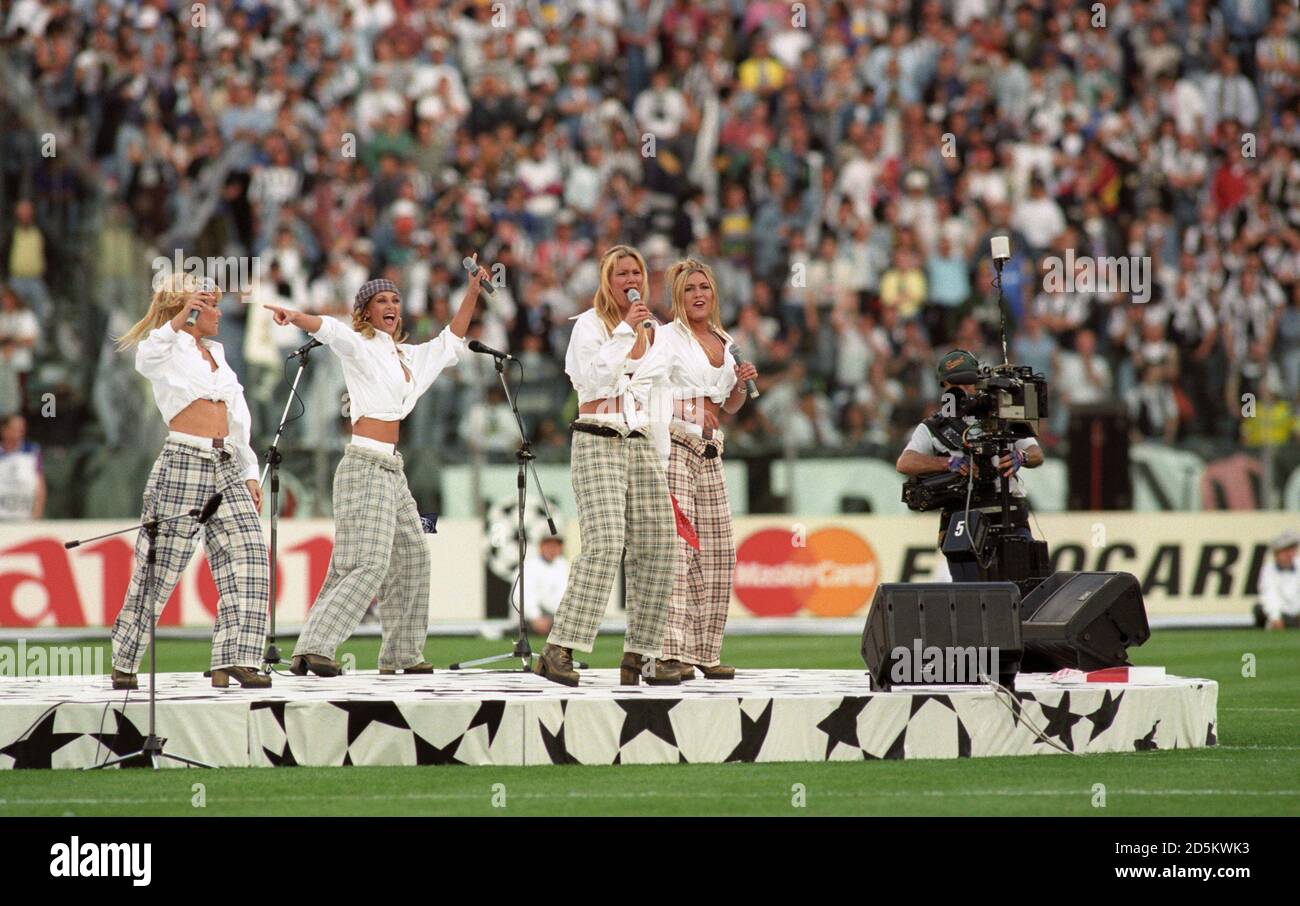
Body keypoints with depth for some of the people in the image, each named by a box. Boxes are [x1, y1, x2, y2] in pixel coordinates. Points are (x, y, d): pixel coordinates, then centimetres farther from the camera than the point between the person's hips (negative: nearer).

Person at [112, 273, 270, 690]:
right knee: (160, 564, -4)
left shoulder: (214, 352, 24)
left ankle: (234, 660, -10)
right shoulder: (168, 347, 1)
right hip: (183, 463, -7)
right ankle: (123, 665, 8)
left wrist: (249, 474, 20)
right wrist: (180, 320, -40)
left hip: (225, 467, 7)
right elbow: (147, 358, -25)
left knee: (248, 555, -7)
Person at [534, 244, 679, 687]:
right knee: (604, 543, -20)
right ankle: (557, 652, -24)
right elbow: (595, 380, -17)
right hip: (599, 444, -7)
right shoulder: (589, 326, -2)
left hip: (642, 447, 7)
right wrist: (624, 331, -16)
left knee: (656, 549, 0)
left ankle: (641, 654, 8)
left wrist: (662, 458, 17)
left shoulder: (652, 328, 16)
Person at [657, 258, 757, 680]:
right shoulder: (667, 337, -3)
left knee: (717, 554, 5)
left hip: (709, 452, 7)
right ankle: (671, 650, -17)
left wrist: (742, 383, 7)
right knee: (674, 548, -14)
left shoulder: (725, 342, 17)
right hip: (672, 444, -7)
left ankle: (705, 651, 11)